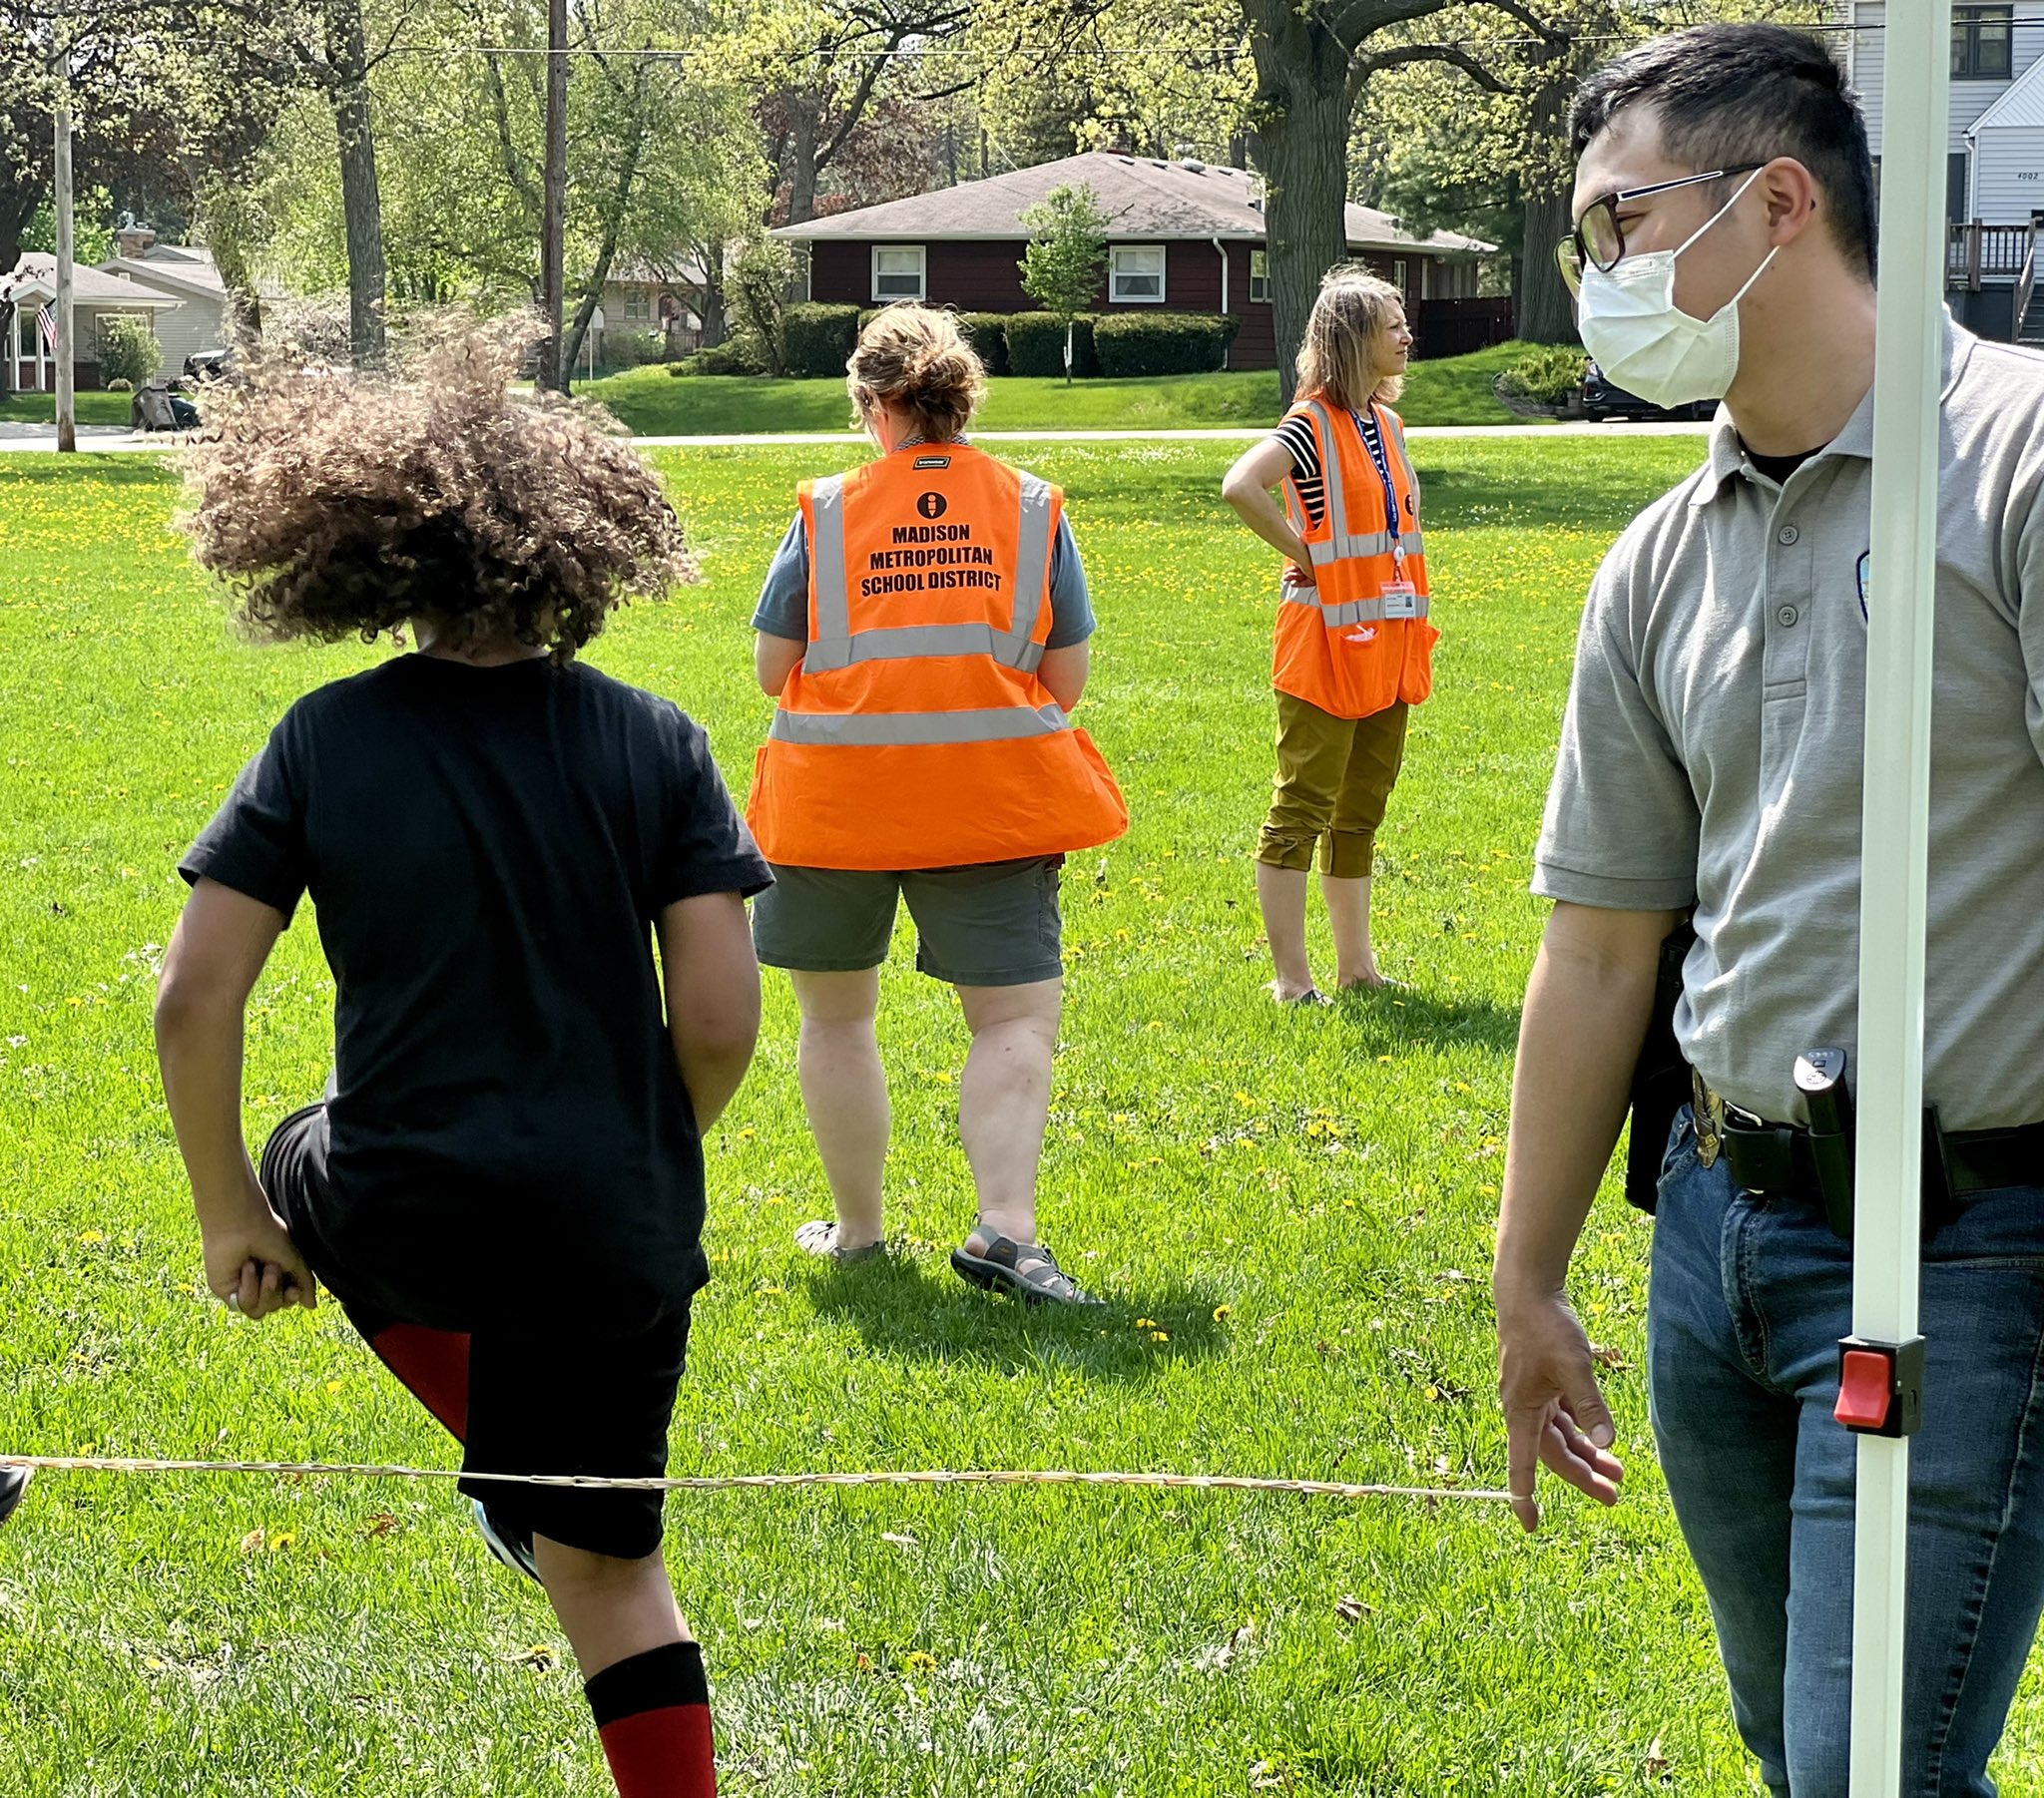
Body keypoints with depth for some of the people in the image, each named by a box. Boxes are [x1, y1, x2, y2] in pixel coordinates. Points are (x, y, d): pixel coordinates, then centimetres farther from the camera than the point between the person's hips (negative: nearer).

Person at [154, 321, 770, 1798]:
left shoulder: (323, 744, -7)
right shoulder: (652, 744, -7)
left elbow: (195, 998, -10)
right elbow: (720, 1019, -11)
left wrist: (230, 1213, 4)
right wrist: (650, 1156, 10)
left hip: (399, 1215, 0)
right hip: (609, 1231, 0)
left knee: (309, 1168, 36)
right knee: (608, 1564, 15)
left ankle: (517, 1487, 30)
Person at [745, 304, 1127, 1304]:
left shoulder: (826, 512, -2)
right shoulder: (1032, 509, 1)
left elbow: (773, 669, 0)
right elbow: (1067, 681, 1)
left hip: (837, 797, 0)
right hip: (991, 799, 0)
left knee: (836, 1014, 17)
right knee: (1016, 1015, 0)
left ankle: (856, 1227, 25)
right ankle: (1005, 1227, -19)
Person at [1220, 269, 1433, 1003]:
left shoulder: (1386, 423, 13)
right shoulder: (1314, 424, -12)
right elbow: (1240, 486, -28)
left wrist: (1416, 620, 15)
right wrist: (1304, 556, -19)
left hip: (1386, 638, 9)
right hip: (1325, 638, -9)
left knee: (1362, 809, 14)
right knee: (1303, 806, -4)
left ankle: (1357, 966, 21)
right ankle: (1291, 976, -1)